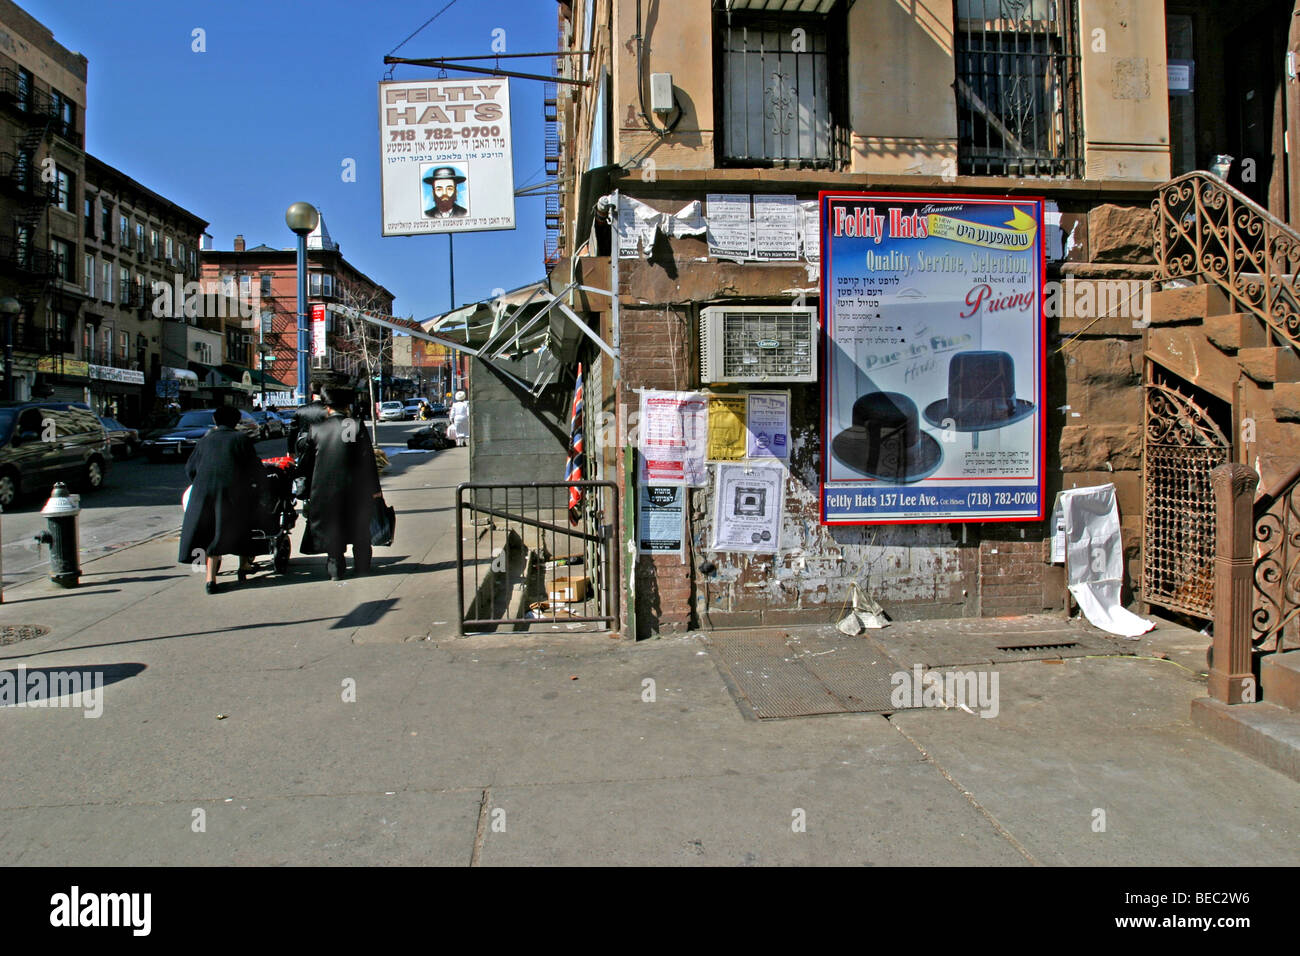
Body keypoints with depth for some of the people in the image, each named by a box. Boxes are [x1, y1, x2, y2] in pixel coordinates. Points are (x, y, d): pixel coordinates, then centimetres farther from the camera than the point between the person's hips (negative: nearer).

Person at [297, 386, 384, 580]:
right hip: (354, 489, -1)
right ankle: (362, 566, 21)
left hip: (325, 489, 1)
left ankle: (335, 569, 12)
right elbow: (367, 460, -7)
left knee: (331, 529, 11)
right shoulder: (357, 427, -7)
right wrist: (374, 489, -1)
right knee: (360, 528, 14)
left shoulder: (316, 429, -1)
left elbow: (305, 463, 5)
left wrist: (309, 490, 18)